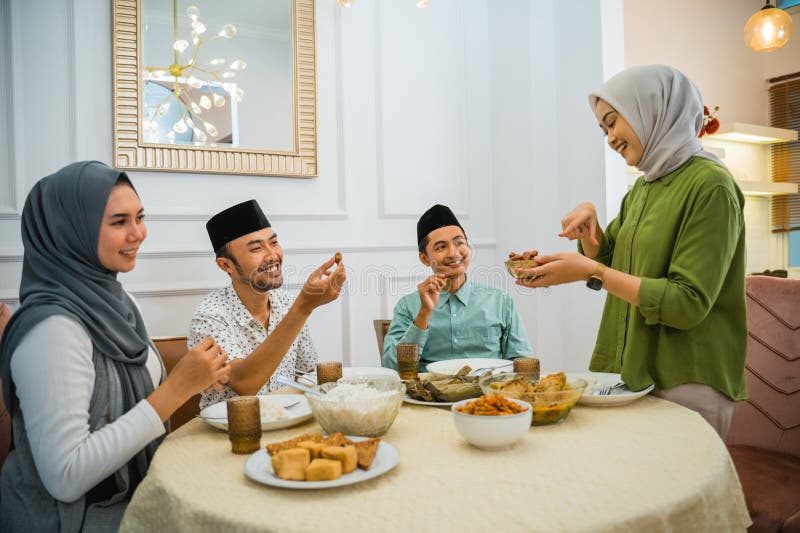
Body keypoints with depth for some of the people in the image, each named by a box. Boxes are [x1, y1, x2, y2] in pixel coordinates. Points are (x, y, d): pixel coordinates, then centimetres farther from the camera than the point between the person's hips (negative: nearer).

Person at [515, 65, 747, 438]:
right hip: (634, 372, 7)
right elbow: (606, 256, 20)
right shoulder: (641, 189, 11)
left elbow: (689, 303, -20)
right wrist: (588, 221, 1)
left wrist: (591, 272, -23)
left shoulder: (710, 185, -14)